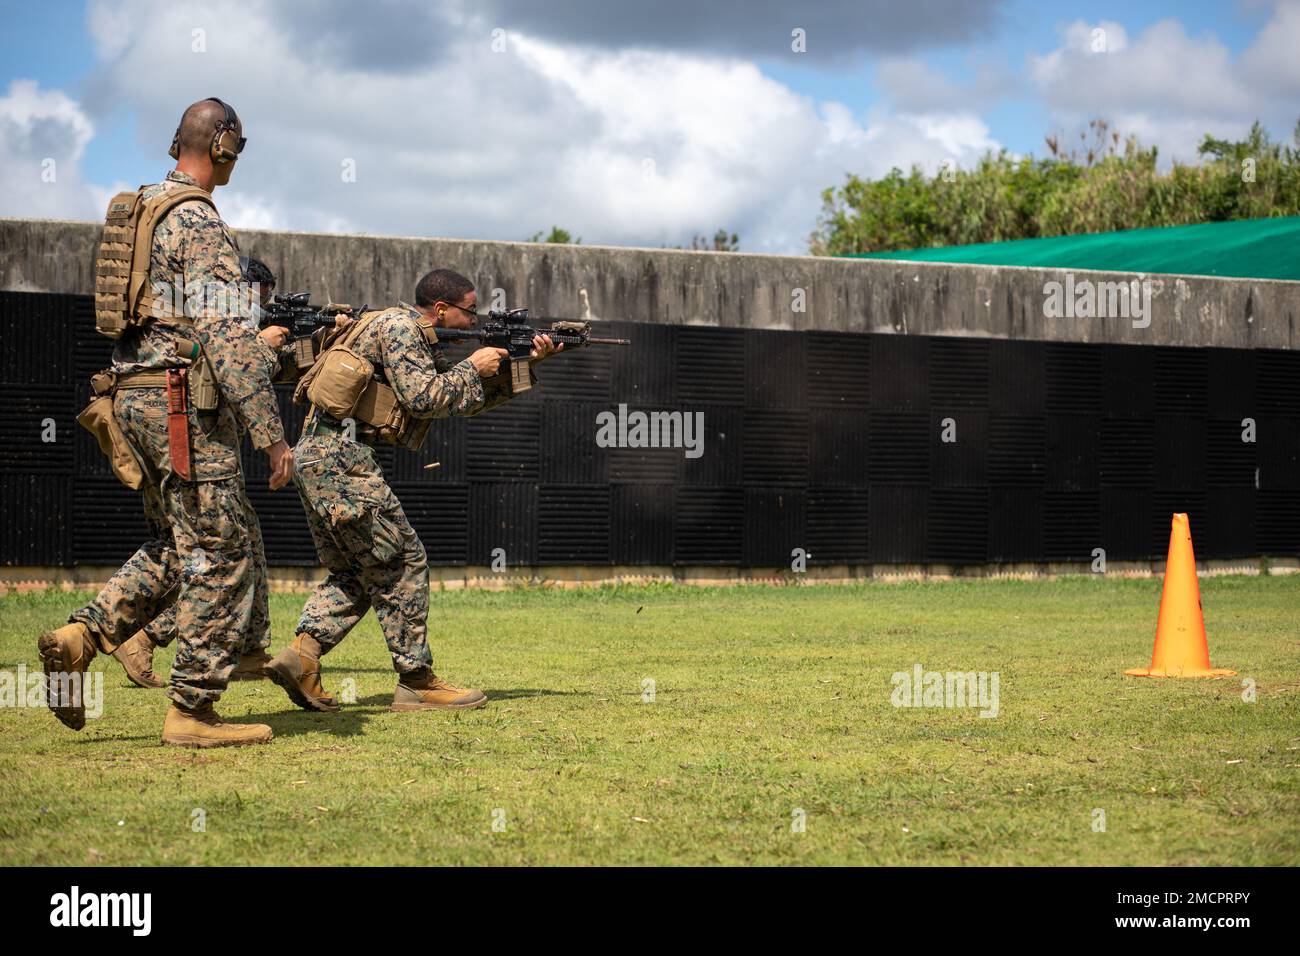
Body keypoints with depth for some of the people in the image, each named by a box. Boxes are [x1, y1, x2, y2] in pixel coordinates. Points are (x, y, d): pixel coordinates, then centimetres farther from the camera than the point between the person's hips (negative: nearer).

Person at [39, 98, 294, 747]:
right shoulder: (199, 223, -13)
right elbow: (226, 337, -20)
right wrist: (271, 434, -20)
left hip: (132, 396, 9)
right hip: (185, 403, -9)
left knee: (175, 545, 18)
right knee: (223, 552, -2)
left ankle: (80, 637, 3)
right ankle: (192, 710, -1)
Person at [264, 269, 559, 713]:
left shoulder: (422, 344, 23)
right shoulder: (398, 325, -7)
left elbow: (468, 400, 24)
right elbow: (422, 399, -16)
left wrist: (524, 363, 16)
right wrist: (472, 367, -3)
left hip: (314, 458, 10)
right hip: (340, 457, -10)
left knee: (352, 572, 14)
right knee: (401, 562, -4)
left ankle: (301, 654, -1)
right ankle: (416, 681, -1)